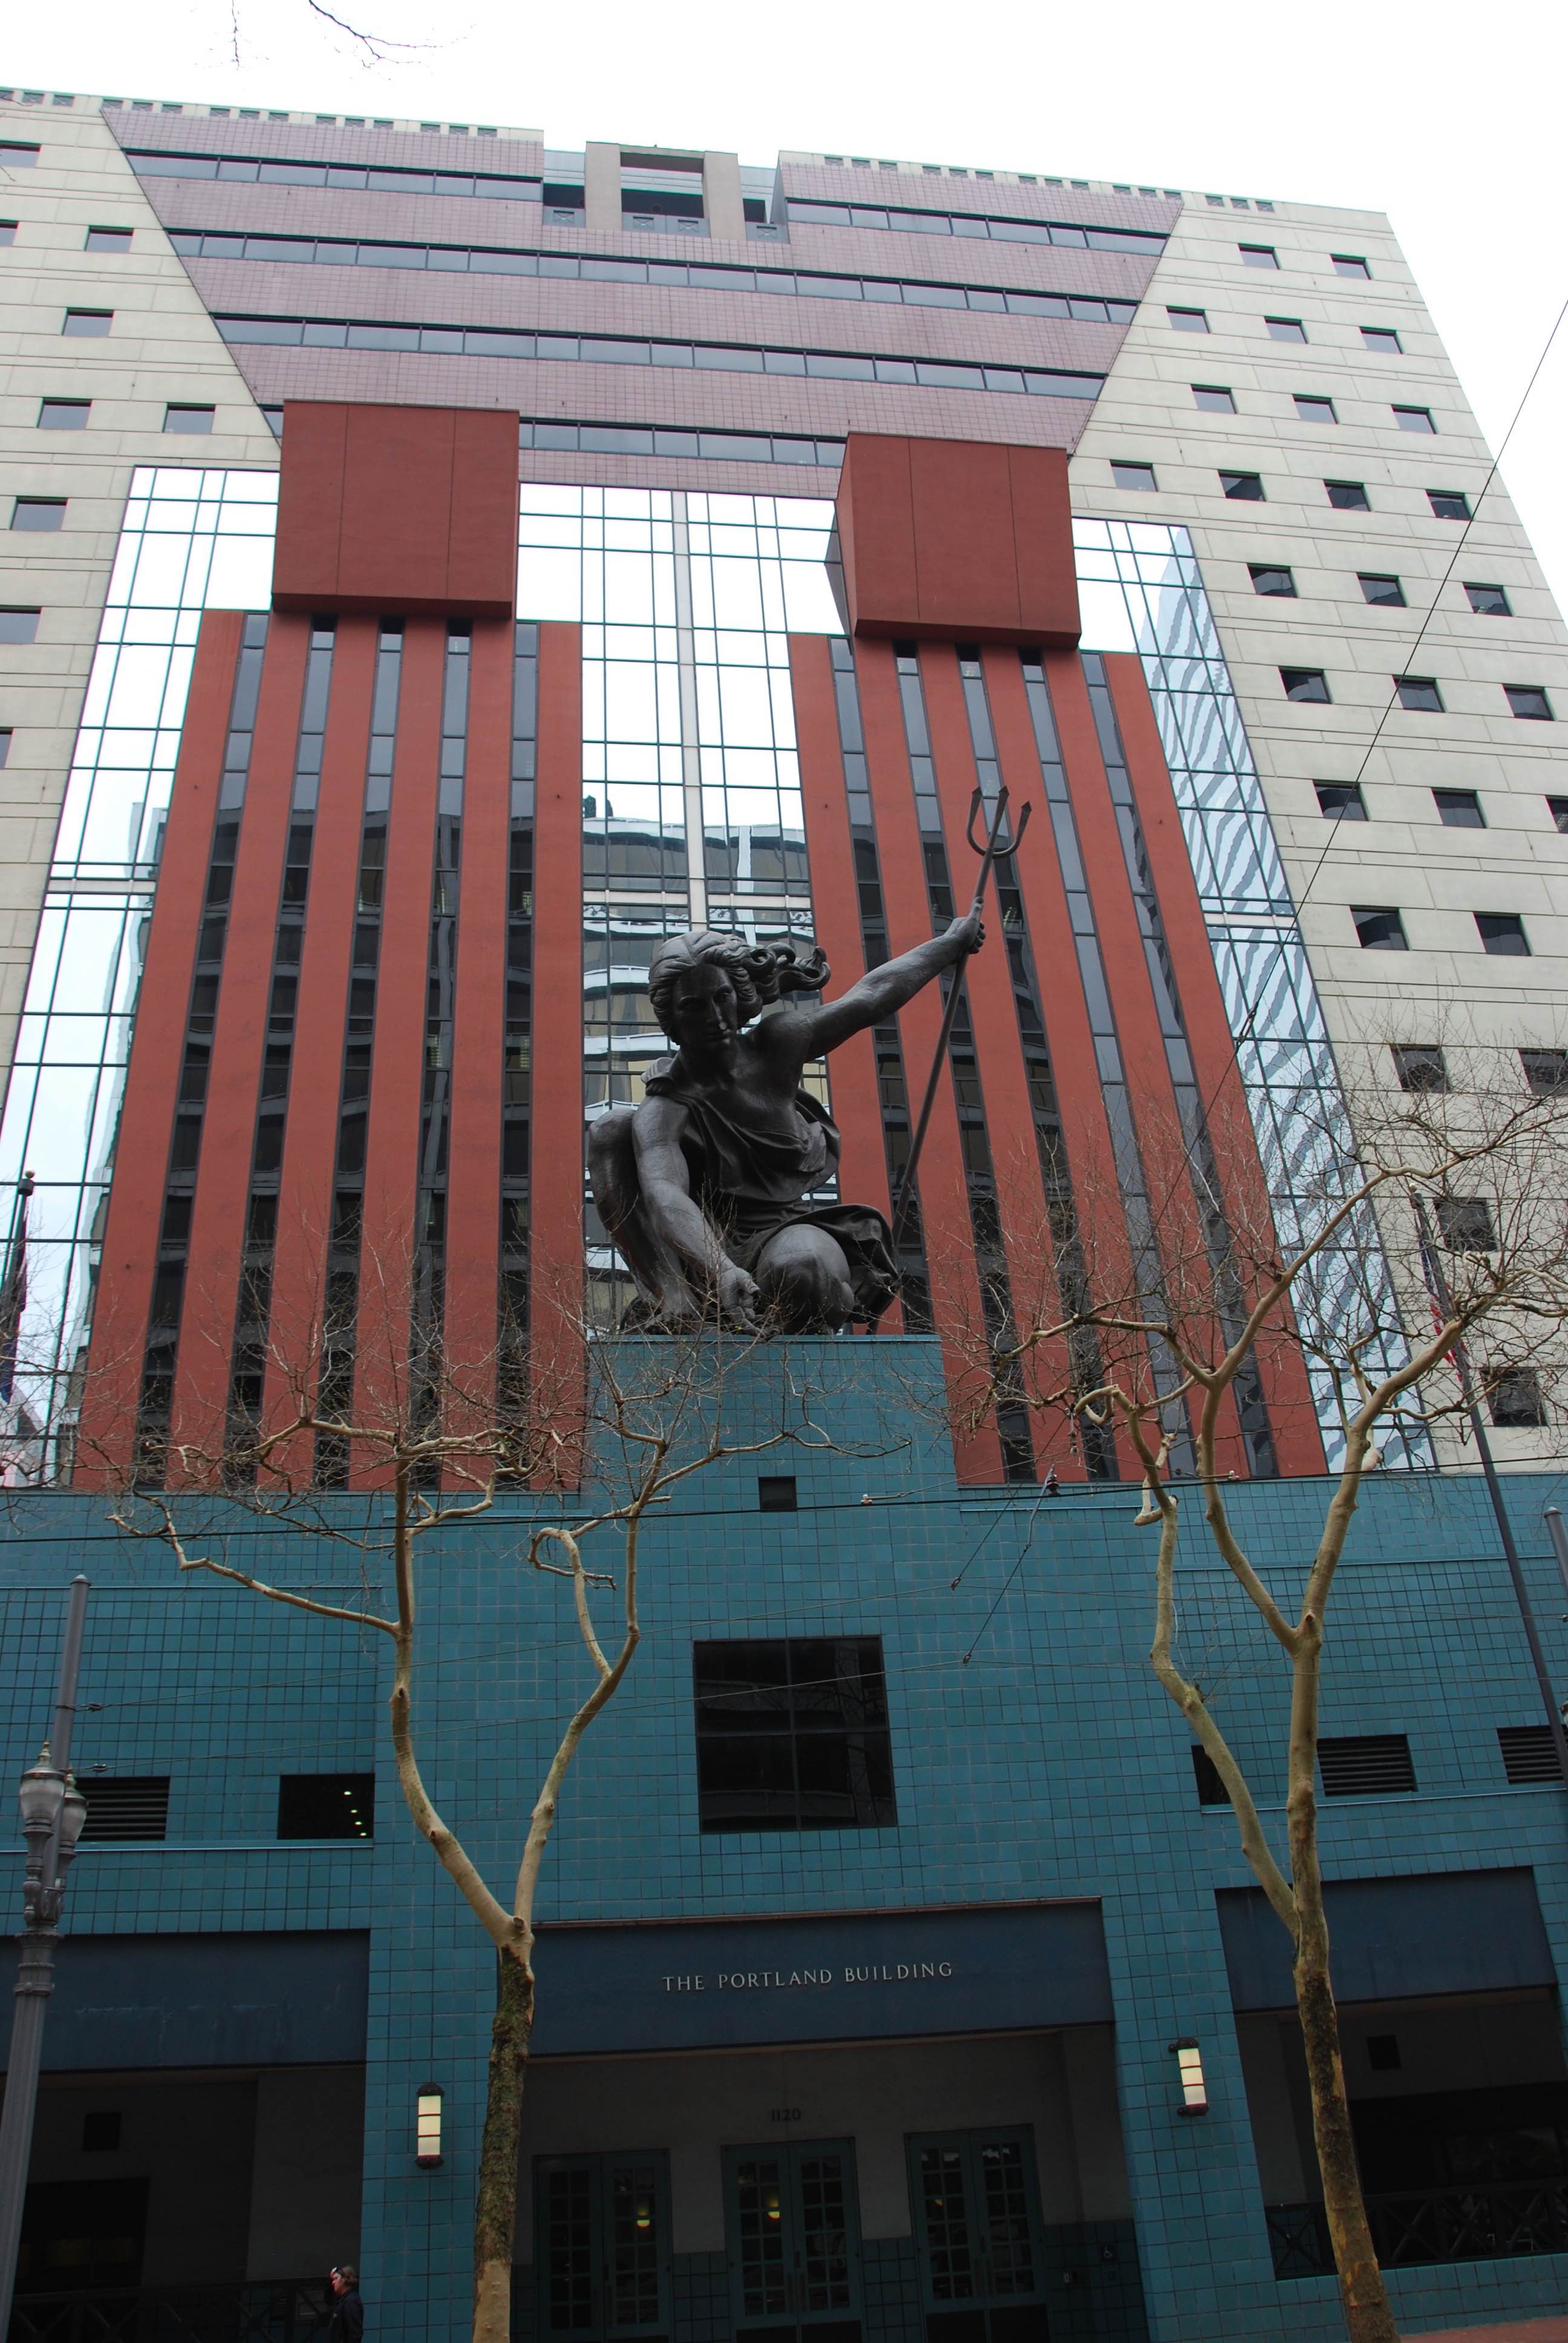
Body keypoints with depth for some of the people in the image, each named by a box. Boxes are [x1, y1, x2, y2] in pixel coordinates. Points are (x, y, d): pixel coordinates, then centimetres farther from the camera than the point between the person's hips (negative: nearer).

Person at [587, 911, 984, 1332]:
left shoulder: (775, 1045, -1)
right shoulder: (664, 1112, -15)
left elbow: (871, 997, 14)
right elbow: (662, 1194, -36)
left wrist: (953, 941, 27)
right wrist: (722, 1272, -55)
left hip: (791, 1230, 1)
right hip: (708, 1247, 0)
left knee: (802, 1269, -42)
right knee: (612, 1127, -19)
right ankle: (669, 1295, -30)